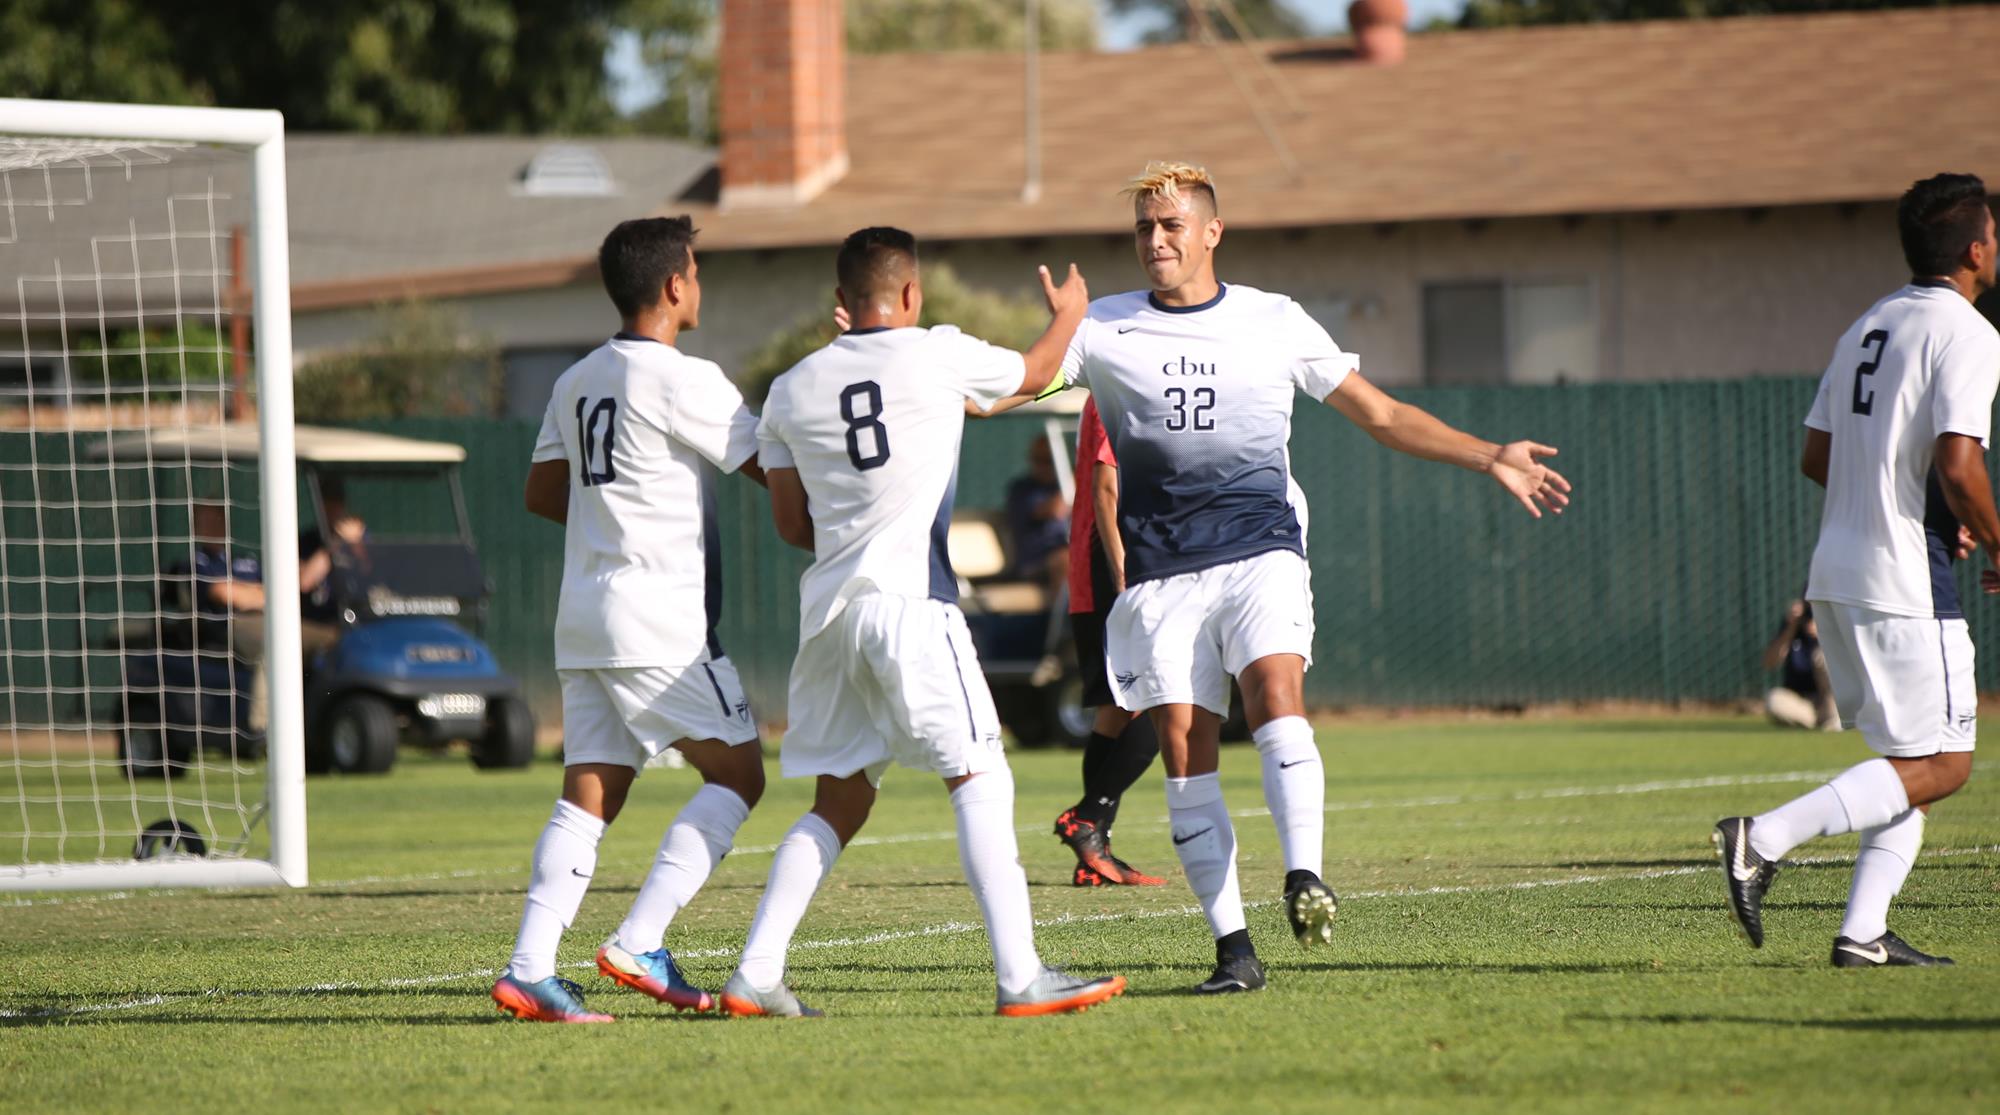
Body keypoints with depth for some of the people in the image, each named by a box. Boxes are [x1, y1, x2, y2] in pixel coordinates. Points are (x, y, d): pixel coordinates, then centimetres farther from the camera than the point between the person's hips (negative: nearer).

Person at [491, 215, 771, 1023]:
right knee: (737, 775, 0)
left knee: (588, 796, 4)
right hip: (657, 619, -8)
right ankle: (640, 943, -9)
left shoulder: (576, 382, 15)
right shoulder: (682, 381, -10)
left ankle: (530, 967, -8)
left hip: (584, 621, 8)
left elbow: (543, 494, 22)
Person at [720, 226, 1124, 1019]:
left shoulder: (791, 390, 11)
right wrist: (1068, 314, 40)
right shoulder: (937, 356, -1)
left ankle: (755, 974, 7)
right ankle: (1020, 977, -11)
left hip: (828, 611, 6)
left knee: (838, 802, 12)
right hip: (910, 604, -6)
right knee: (978, 781, -4)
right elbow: (1035, 375, 20)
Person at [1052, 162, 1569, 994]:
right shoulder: (1104, 330, 10)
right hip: (1160, 575, 1)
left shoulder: (1276, 324, 11)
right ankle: (1233, 948, -6)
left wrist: (1490, 459, 10)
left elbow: (1381, 415, 16)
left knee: (1275, 692, -27)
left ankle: (1304, 877, -34)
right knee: (1182, 752, -8)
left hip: (1260, 555, -1)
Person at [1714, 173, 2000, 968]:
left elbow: (1817, 455, 18)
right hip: (1905, 581, -9)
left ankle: (1863, 932, 4)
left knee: (1913, 763, 13)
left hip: (1836, 574, 9)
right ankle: (1764, 840, -16)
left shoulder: (1867, 328, 15)